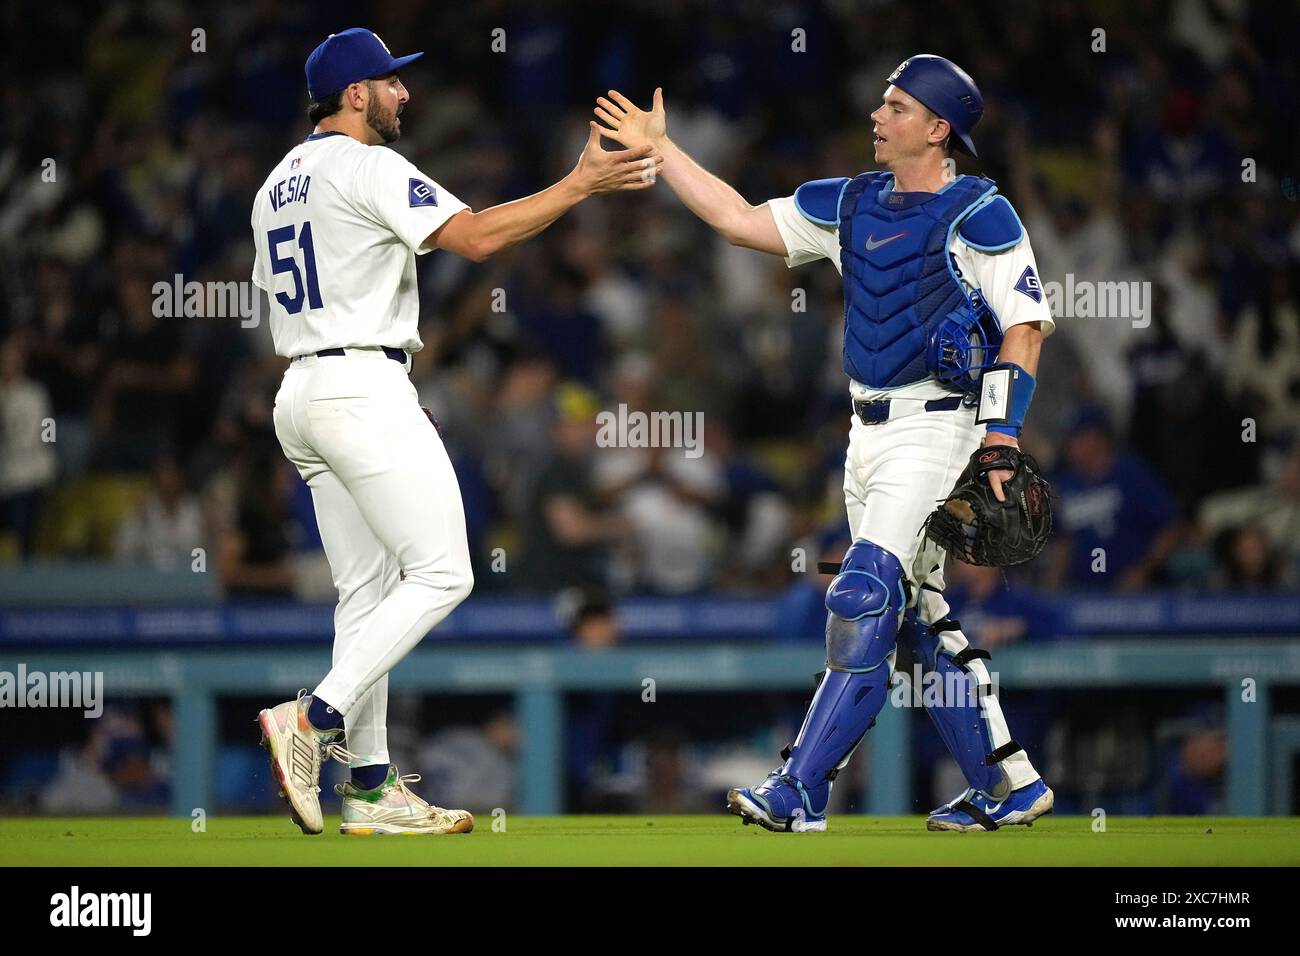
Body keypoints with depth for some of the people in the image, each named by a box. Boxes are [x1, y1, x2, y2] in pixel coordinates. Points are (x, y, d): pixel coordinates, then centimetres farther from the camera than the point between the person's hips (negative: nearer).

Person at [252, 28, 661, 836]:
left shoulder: (279, 183, 18)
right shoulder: (368, 167, -10)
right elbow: (475, 237, -20)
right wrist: (580, 186, -17)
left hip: (300, 394, 10)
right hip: (364, 386, -10)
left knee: (368, 588, 9)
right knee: (441, 576, -8)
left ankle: (370, 786, 6)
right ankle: (315, 720, -18)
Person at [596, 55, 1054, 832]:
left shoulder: (978, 214, -9)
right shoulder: (852, 205, 12)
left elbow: (1027, 325, -12)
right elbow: (740, 220, 15)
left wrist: (1001, 440, -20)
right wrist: (660, 149, 12)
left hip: (938, 428, -8)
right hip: (869, 436, 8)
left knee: (864, 599, -15)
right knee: (917, 616, 9)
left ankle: (800, 794, -18)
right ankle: (1008, 787, 16)